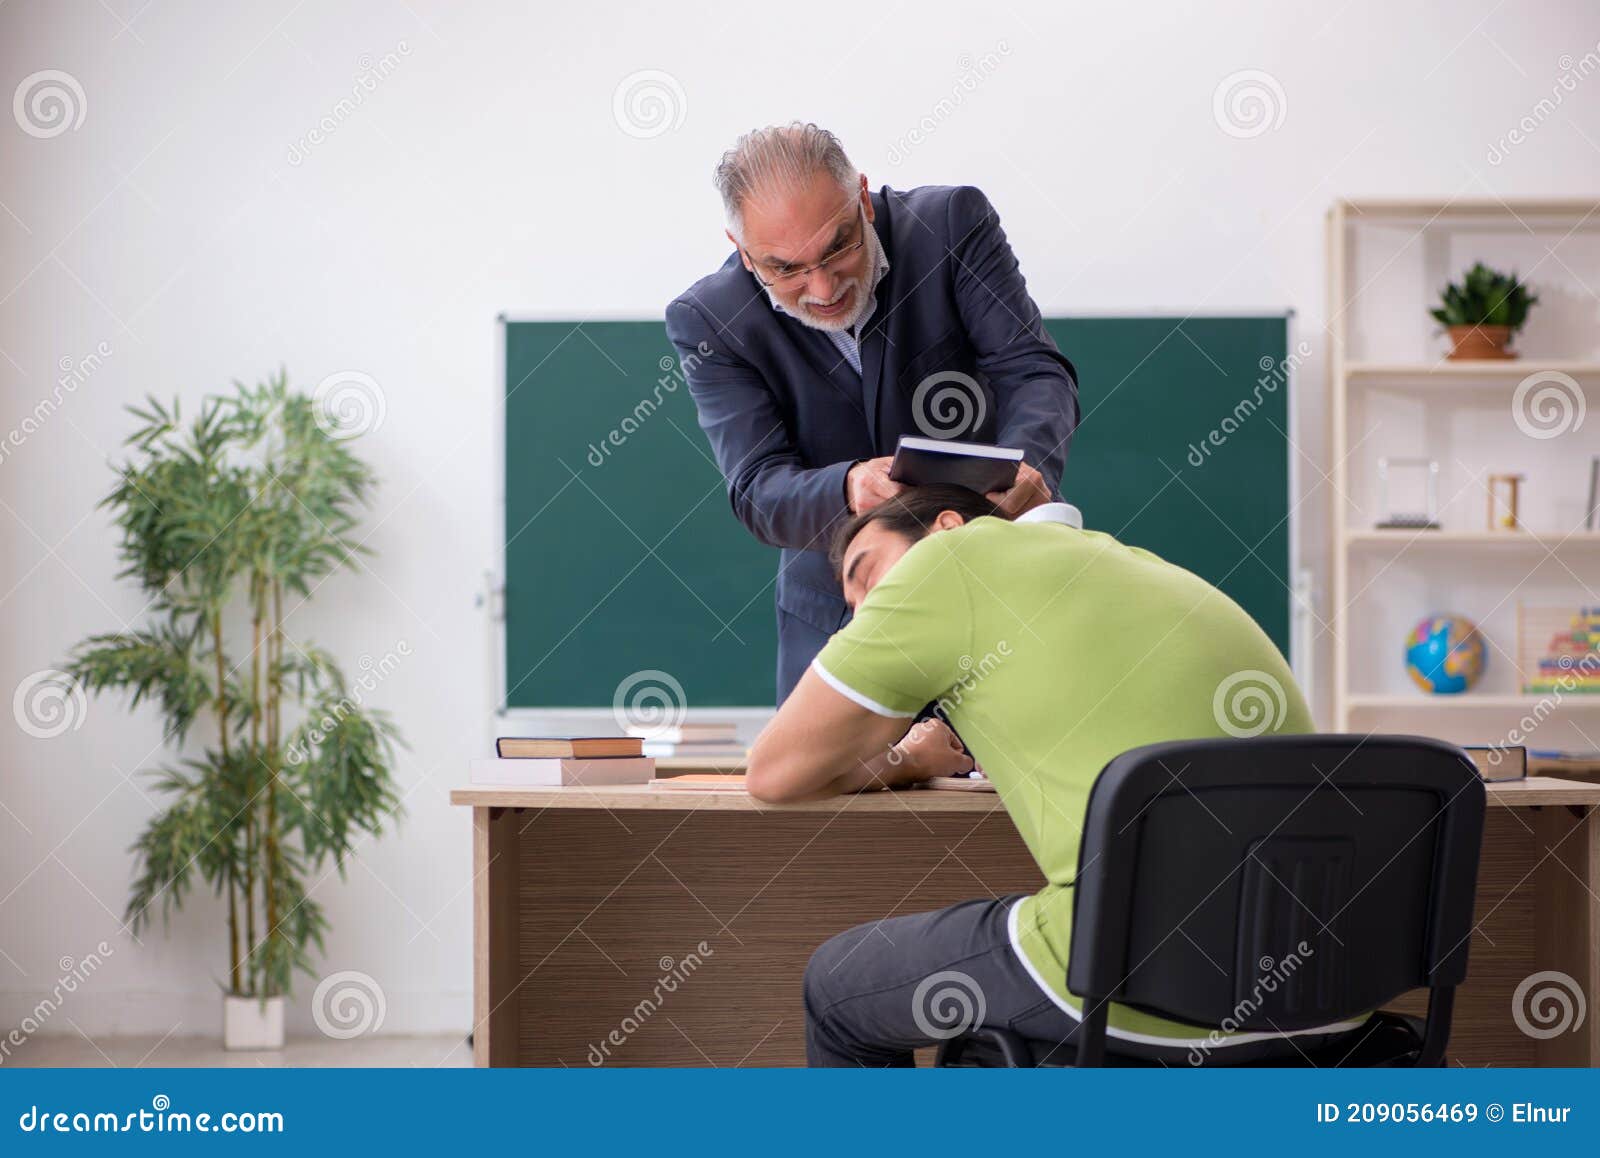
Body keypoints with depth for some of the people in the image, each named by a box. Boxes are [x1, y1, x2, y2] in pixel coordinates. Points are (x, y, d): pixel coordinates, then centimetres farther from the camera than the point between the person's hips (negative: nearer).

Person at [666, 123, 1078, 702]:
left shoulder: (952, 221, -14)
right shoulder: (707, 320, -15)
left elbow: (1033, 369, -17)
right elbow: (758, 492, -20)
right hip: (837, 611, 1)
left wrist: (1026, 465, -40)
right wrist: (849, 490, -43)